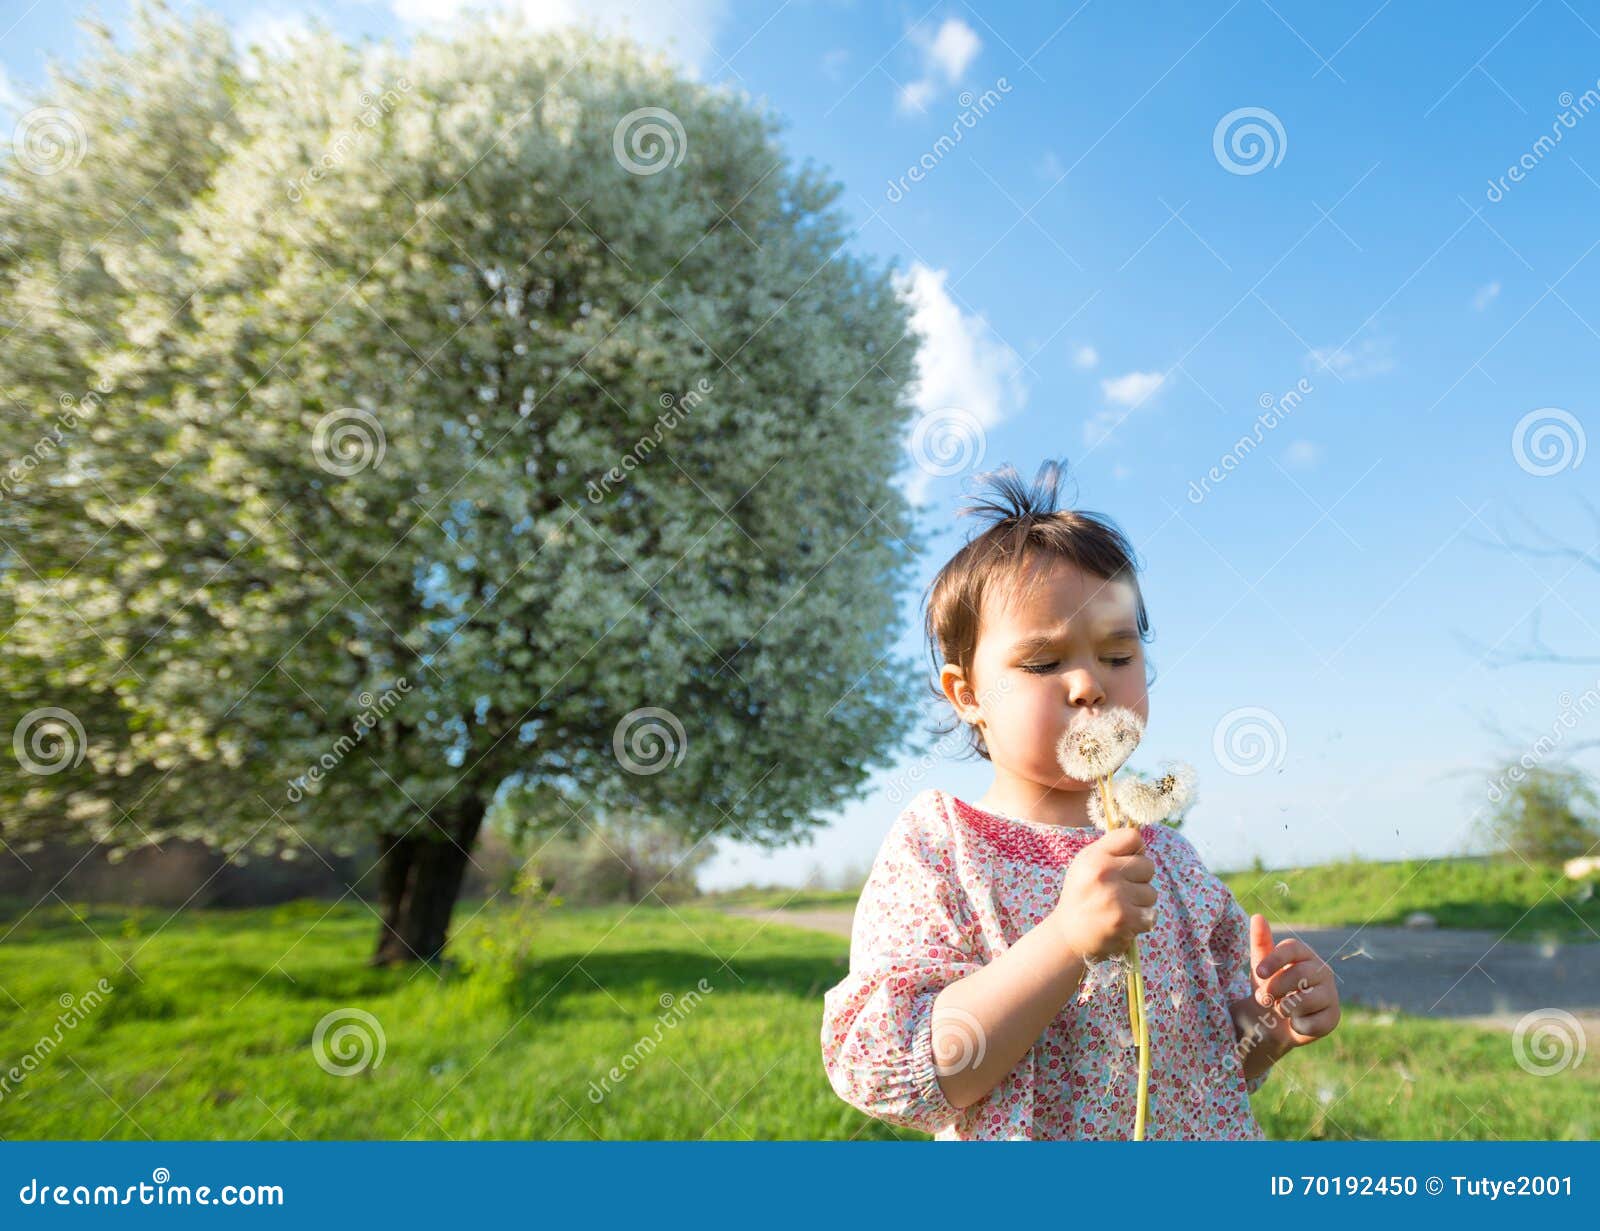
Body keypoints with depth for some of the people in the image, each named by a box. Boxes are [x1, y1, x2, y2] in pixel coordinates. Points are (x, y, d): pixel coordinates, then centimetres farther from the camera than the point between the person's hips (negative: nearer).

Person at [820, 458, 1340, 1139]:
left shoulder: (1169, 857, -3)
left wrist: (1274, 1027, -13)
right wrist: (1066, 940, -34)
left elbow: (1216, 1062, 8)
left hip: (1208, 1134, 4)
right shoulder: (934, 848, -18)